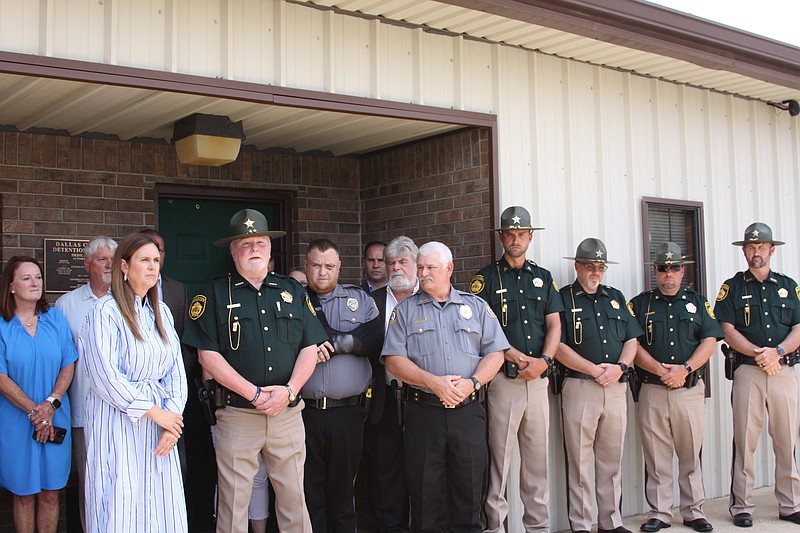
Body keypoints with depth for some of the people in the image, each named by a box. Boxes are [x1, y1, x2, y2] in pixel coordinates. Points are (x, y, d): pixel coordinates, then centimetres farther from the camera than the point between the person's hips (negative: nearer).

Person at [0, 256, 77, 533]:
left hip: (55, 419, 2)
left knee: (51, 493, 9)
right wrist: (35, 411, -14)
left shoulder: (56, 319, 4)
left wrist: (51, 404, -12)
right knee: (24, 494, 8)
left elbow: (68, 366, 3)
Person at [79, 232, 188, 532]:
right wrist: (154, 412, -13)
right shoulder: (106, 311, -8)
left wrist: (173, 415, -5)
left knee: (162, 505, 8)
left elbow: (176, 368, 8)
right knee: (121, 509, 1)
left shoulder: (161, 312, 11)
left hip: (161, 419, 6)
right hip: (119, 421, -5)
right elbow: (106, 376, -15)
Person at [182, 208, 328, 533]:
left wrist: (289, 391, -10)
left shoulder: (293, 291, 11)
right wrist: (254, 394, -13)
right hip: (236, 415, -2)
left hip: (289, 414, 3)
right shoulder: (215, 294, 1)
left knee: (294, 501, 10)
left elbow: (310, 348, 7)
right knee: (233, 506, 5)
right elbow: (208, 355, -6)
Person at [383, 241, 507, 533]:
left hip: (468, 410, 1)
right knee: (424, 490, 6)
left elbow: (495, 352, 5)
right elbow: (394, 359, -2)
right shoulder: (405, 310, 6)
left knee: (469, 490, 7)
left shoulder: (476, 306, 10)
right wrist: (433, 382, -15)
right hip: (423, 412, -1)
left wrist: (473, 382, -12)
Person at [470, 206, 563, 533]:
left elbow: (554, 325, 9)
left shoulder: (543, 278, 15)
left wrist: (543, 360, -7)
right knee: (498, 457, -3)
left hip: (538, 380, 4)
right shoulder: (487, 279, 3)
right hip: (502, 380, -4)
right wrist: (516, 356, -13)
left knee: (538, 457, 9)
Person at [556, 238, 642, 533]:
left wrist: (620, 367, -6)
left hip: (616, 388, 5)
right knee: (579, 463, 0)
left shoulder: (615, 297, 17)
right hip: (579, 388, -5)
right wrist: (595, 370, -13)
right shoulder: (563, 298, 0)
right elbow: (559, 346, -8)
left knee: (612, 461, 12)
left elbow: (632, 339, 13)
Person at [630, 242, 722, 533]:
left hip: (690, 390, 1)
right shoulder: (640, 304, 8)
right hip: (652, 390, -1)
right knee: (656, 456, 2)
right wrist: (662, 370, -14)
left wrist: (685, 369, -13)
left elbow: (710, 341, 2)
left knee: (691, 455, 6)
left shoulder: (698, 302, 11)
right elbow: (632, 344, -1)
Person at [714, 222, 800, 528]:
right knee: (744, 441, -1)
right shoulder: (732, 287, 7)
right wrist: (758, 353, -15)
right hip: (747, 373, -2)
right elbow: (728, 330, -3)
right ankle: (741, 507, 6)